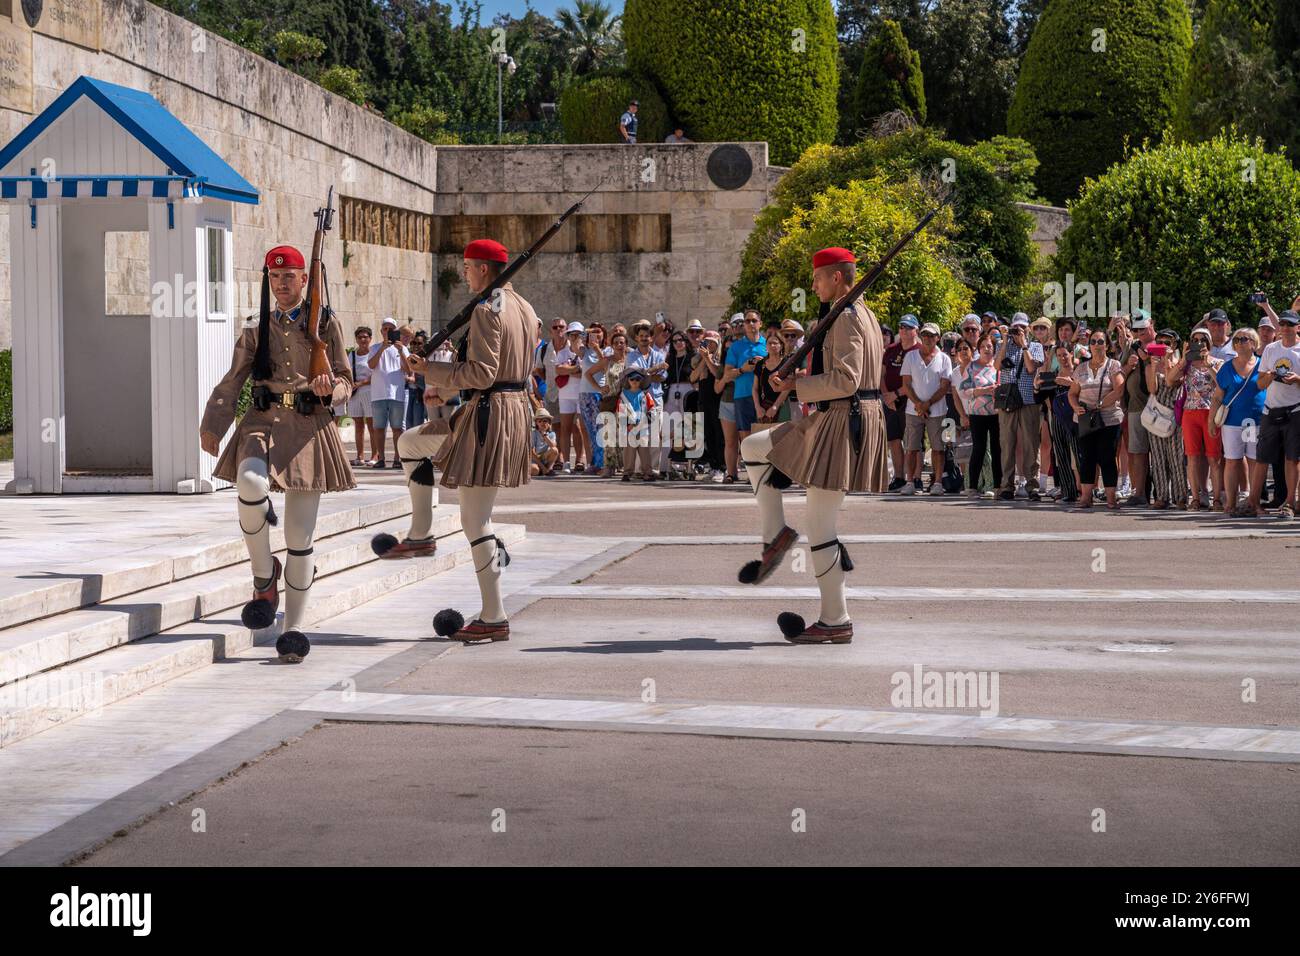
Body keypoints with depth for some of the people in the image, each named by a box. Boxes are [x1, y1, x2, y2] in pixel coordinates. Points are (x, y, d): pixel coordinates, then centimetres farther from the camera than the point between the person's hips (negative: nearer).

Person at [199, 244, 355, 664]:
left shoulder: (326, 324, 7)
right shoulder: (256, 330, 11)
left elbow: (346, 380, 9)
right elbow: (232, 382, 12)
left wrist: (330, 389, -14)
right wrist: (211, 425, 1)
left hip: (310, 429, 0)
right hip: (263, 423, 1)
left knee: (300, 538, -1)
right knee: (251, 484, -34)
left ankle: (294, 628, 11)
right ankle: (264, 576, -10)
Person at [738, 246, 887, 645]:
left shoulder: (845, 318, -16)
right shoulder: (863, 314, 16)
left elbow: (845, 381, -24)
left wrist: (796, 385, -16)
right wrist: (810, 377, 15)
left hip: (843, 423, -11)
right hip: (836, 420, 11)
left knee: (820, 526, -5)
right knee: (752, 447, 19)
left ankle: (835, 622, 1)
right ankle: (776, 534, 13)